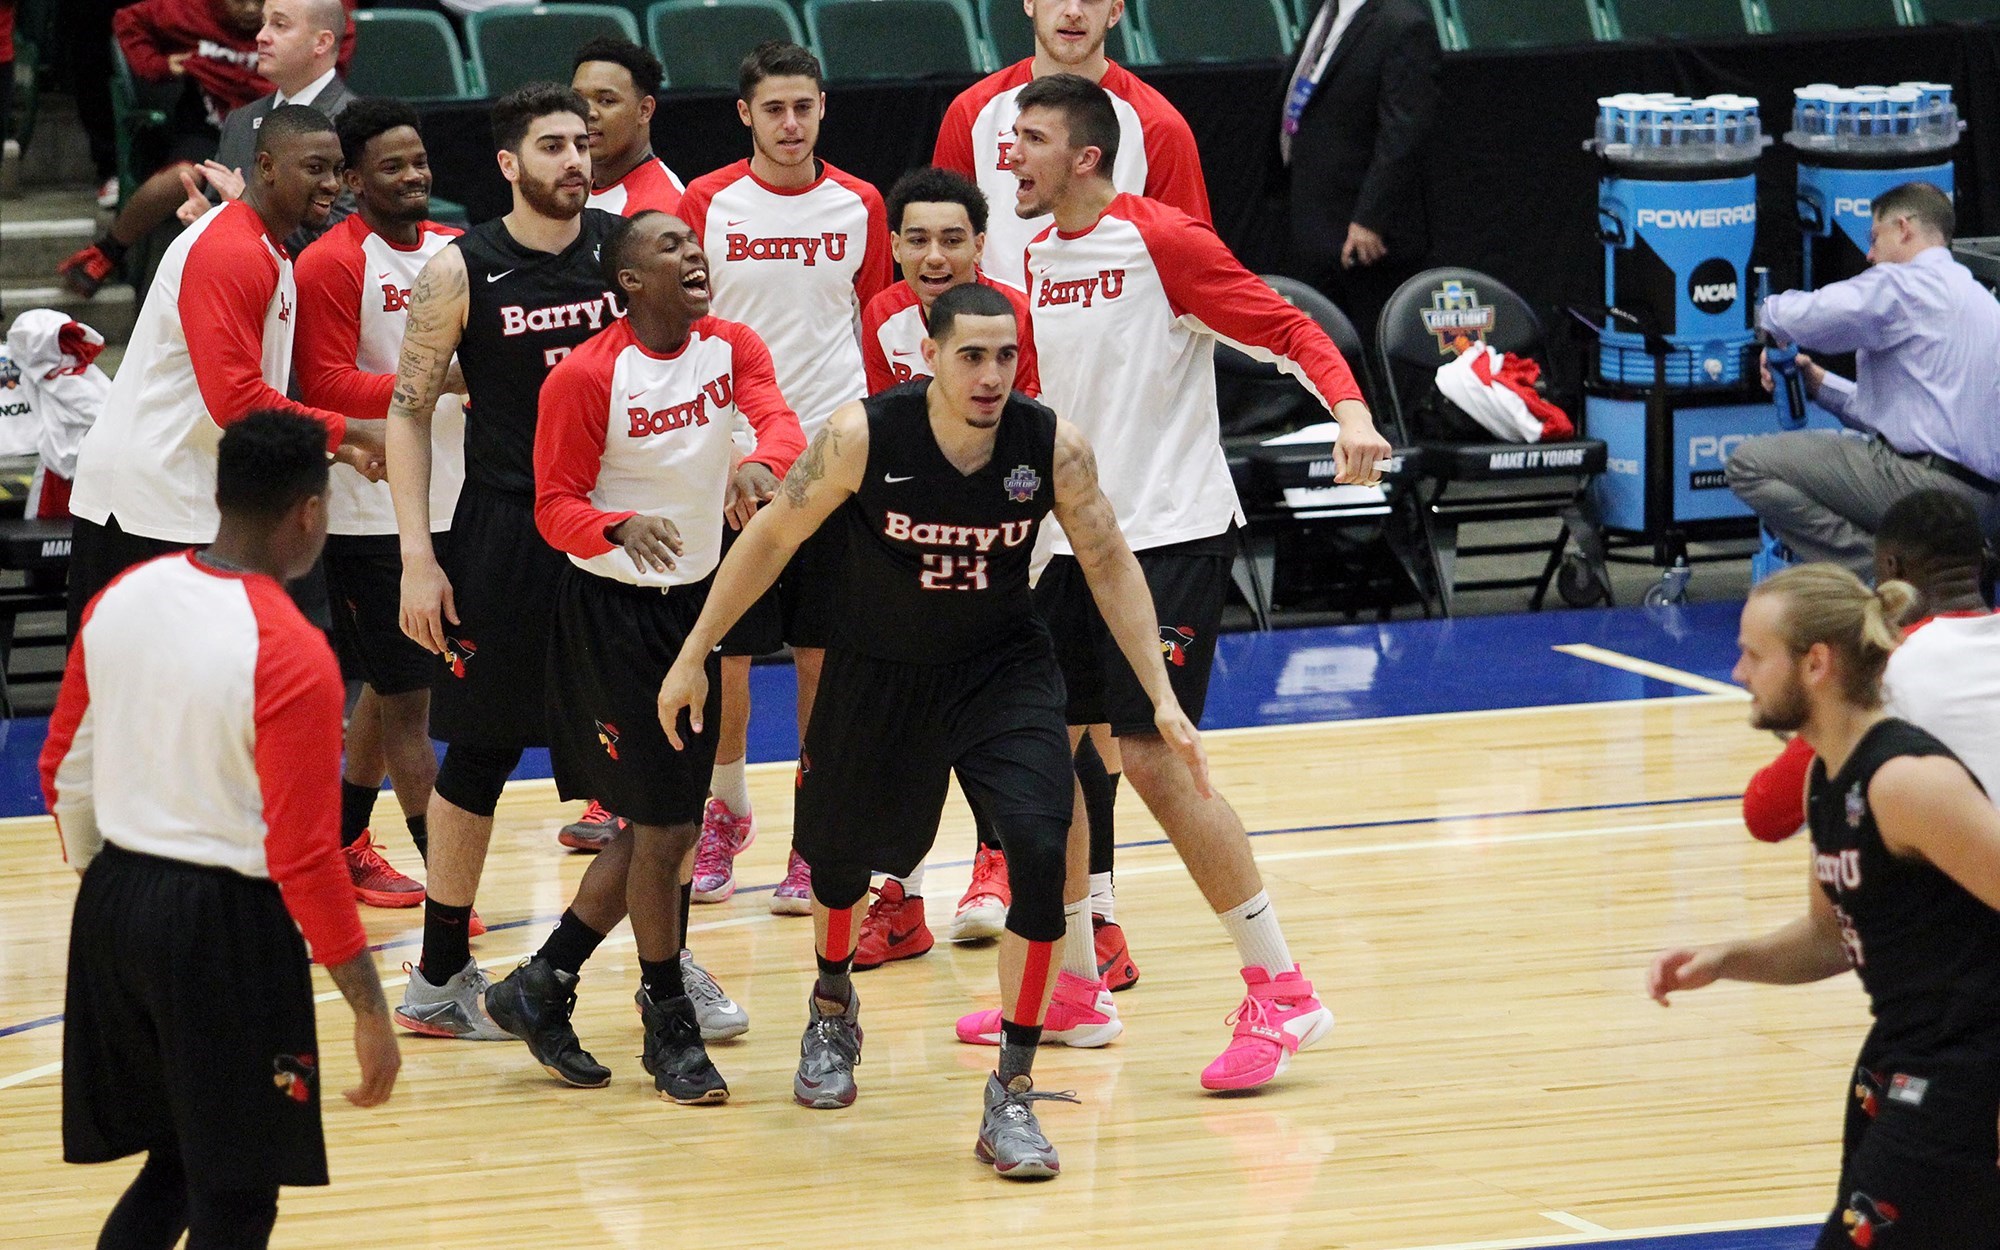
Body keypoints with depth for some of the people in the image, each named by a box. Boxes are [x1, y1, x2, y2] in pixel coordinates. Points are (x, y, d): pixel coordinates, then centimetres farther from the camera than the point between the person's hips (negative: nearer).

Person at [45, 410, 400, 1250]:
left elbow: (63, 773, 11)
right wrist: (370, 1013, -13)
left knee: (172, 1165, 19)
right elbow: (304, 857, -19)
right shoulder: (290, 657, -18)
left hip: (113, 903, 7)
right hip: (226, 927, -7)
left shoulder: (122, 599, 2)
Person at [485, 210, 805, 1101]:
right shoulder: (585, 377, -16)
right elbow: (556, 508, -14)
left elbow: (780, 423, -18)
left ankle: (541, 986, 25)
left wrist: (759, 462, -42)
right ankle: (668, 1026, 12)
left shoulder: (731, 348, -1)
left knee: (662, 825, 12)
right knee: (662, 827, -4)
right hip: (612, 613, -7)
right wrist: (622, 528, -35)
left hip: (697, 596, 7)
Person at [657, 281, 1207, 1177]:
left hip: (1003, 669, 0)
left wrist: (1163, 699, -8)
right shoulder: (863, 437, -23)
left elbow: (1110, 565, -4)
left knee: (1041, 851, -21)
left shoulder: (1053, 446, -19)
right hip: (877, 670, 0)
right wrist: (693, 657, -4)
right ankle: (833, 1009, 54)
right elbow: (770, 538, -9)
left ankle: (1012, 1095, -11)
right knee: (841, 848, 18)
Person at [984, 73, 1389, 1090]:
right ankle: (1075, 990, 23)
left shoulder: (1159, 241, -12)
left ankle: (1280, 993, -7)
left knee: (1153, 758, -14)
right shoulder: (1037, 261, 12)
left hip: (1172, 535, -8)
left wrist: (1350, 410, -31)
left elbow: (1286, 327, -16)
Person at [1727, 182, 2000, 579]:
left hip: (1924, 478, -10)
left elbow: (1799, 318, -18)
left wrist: (1768, 310, 6)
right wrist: (1819, 384, 19)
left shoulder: (1905, 284, -8)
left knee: (1749, 463, -12)